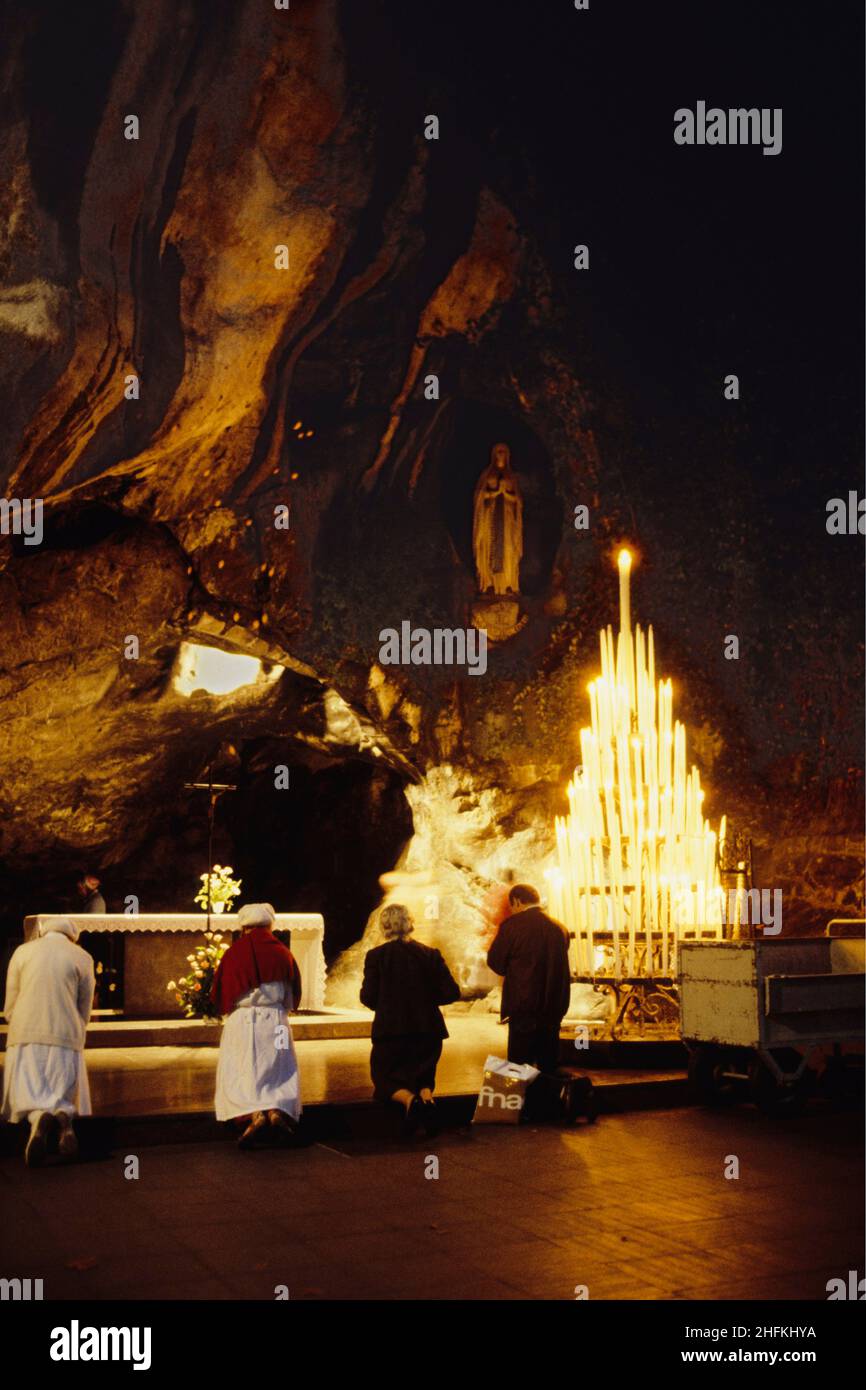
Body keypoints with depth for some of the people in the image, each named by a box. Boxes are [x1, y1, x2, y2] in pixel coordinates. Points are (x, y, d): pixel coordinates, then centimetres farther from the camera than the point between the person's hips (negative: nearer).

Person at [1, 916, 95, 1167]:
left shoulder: (22, 952, 10)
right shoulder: (82, 958, 8)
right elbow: (85, 1011, 10)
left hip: (25, 1035, 0)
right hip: (65, 1037, 0)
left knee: (27, 1096, 4)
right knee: (64, 1097, 11)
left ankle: (39, 1118, -31)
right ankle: (64, 1116, -24)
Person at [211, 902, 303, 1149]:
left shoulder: (234, 953, -3)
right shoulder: (282, 953, 4)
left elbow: (218, 993, 3)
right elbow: (294, 994, 12)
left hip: (241, 1020, -2)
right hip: (276, 1021, 2)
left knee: (240, 1073, 1)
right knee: (280, 1073, 10)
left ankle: (254, 1115, -24)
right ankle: (278, 1112, -16)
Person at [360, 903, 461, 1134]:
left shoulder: (375, 956, -6)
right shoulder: (430, 954, -1)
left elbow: (368, 997, -7)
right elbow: (451, 992, -4)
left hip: (390, 1031, -2)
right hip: (427, 1031, 2)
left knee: (384, 1080, 14)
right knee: (423, 1078, 23)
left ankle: (409, 1100, -21)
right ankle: (426, 1097, -14)